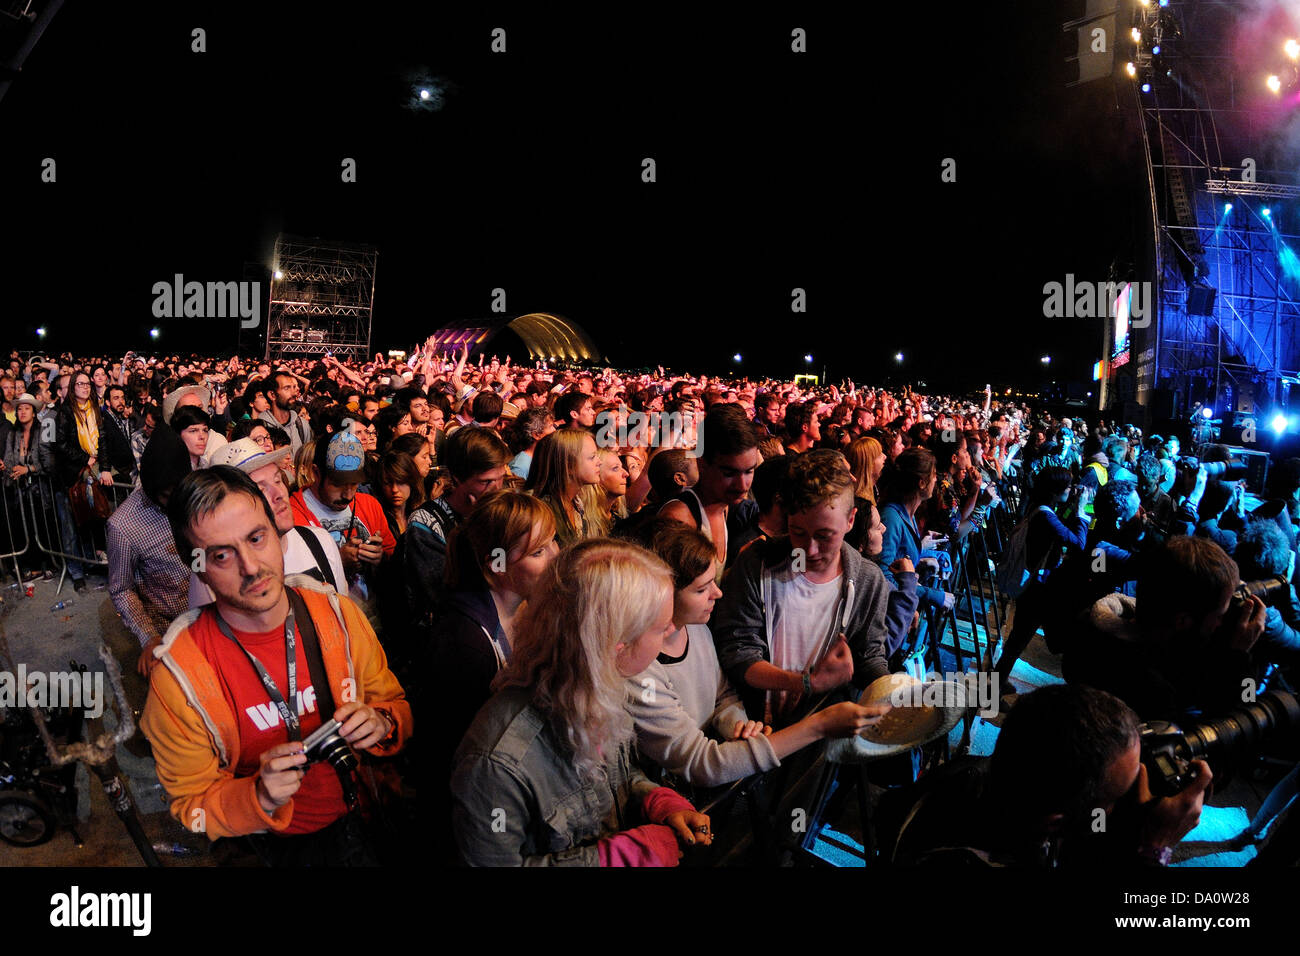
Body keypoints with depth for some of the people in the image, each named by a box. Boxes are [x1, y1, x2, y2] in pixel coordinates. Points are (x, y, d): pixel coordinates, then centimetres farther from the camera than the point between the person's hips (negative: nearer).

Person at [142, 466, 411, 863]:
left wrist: (382, 723, -19)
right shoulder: (178, 677, -16)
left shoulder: (337, 613, -7)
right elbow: (192, 807, -7)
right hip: (289, 846, -1)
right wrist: (260, 797, -27)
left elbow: (396, 704, 4)